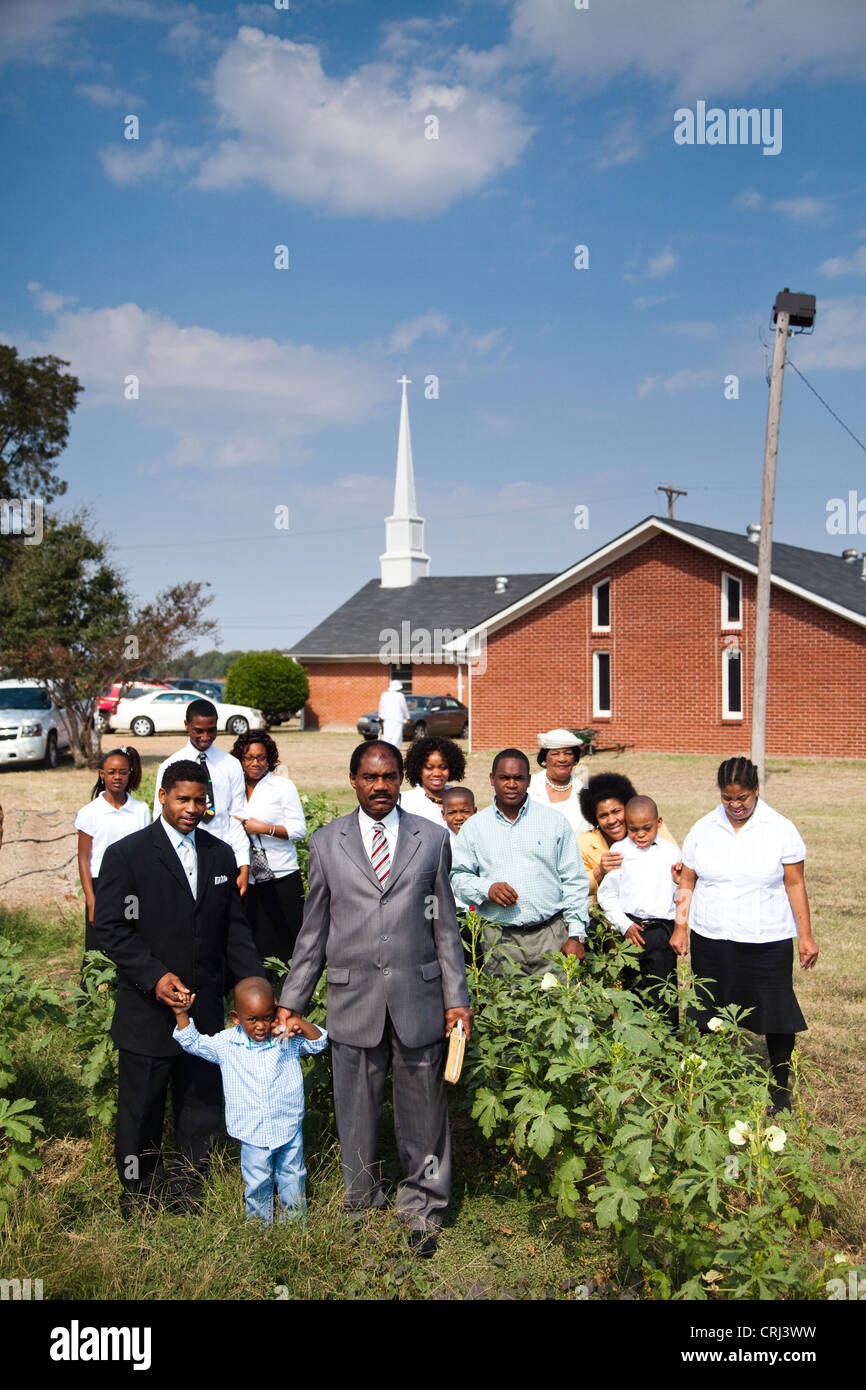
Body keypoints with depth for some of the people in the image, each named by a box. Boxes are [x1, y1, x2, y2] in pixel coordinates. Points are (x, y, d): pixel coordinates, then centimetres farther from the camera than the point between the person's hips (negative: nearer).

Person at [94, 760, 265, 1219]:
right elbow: (110, 928, -11)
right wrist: (155, 977, -22)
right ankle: (136, 1208, 26)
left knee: (202, 1108, 13)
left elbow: (234, 929, 11)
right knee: (140, 1114, 9)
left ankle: (191, 1196, 28)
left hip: (206, 1010, 4)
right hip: (147, 1011, -4)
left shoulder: (220, 855, 8)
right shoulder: (126, 854, -7)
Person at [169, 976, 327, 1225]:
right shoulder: (226, 1044, -4)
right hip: (252, 1134, -1)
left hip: (289, 1128, 1)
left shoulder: (289, 1039, -4)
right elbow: (193, 1043, 2)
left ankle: (294, 1220, 34)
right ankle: (259, 1221, 29)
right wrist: (181, 1014, -10)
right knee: (257, 1182, 8)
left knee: (292, 1178, 15)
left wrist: (301, 1024, -17)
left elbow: (319, 1043, 0)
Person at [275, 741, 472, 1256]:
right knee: (357, 1112, 9)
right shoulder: (327, 842, 6)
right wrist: (292, 1000, 6)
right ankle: (361, 1204, 28)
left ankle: (422, 1209, 25)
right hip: (353, 998, 0)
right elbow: (314, 929, 8)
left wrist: (457, 997, 4)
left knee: (423, 1111, 7)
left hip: (418, 996, 0)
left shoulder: (433, 838, 6)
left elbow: (445, 924, 7)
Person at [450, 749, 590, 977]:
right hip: (499, 941, 0)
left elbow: (574, 881, 7)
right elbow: (458, 877, 9)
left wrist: (576, 935, 1)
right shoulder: (474, 827, 9)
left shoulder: (555, 821, 8)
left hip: (551, 935, 0)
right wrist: (487, 889, -11)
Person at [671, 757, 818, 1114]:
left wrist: (806, 935, -2)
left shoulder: (781, 830, -2)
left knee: (776, 1017, 0)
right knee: (712, 1017, 7)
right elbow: (687, 882, 9)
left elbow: (795, 885, 0)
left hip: (767, 942, -2)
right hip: (710, 941, 2)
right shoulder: (703, 829, 5)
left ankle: (780, 1089, 18)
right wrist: (680, 927, 4)